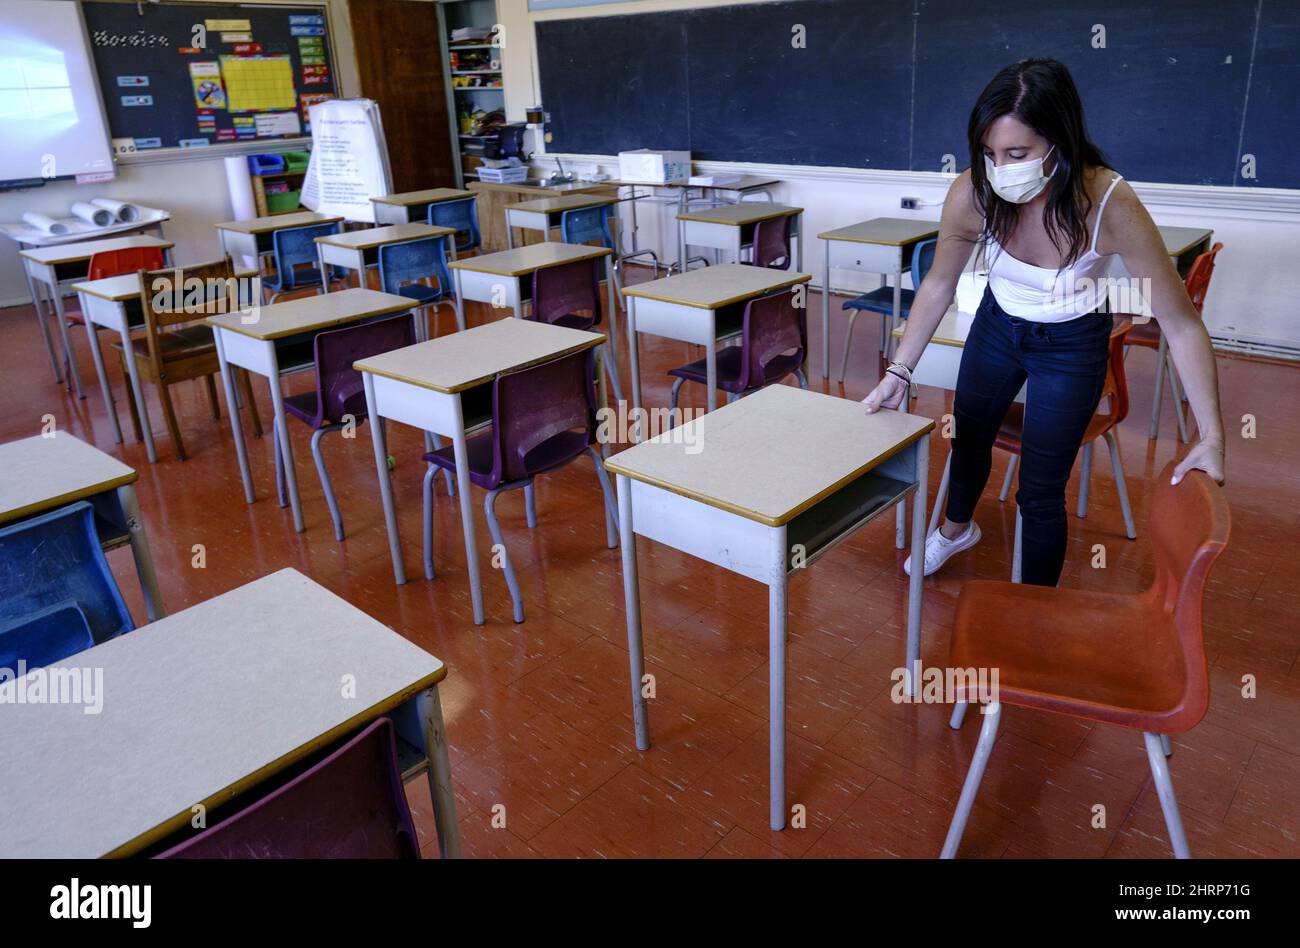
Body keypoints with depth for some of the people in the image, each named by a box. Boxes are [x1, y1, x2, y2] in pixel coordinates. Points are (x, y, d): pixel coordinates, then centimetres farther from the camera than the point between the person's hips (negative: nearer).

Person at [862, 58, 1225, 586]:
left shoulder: (1109, 206, -35)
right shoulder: (972, 194, -29)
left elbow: (1181, 323, -28)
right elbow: (939, 284, -10)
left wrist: (1211, 437, -31)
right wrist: (899, 372, -14)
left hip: (1071, 346, -3)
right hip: (996, 324, 3)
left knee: (1040, 493, -1)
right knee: (967, 437, 24)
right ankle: (956, 528, 57)